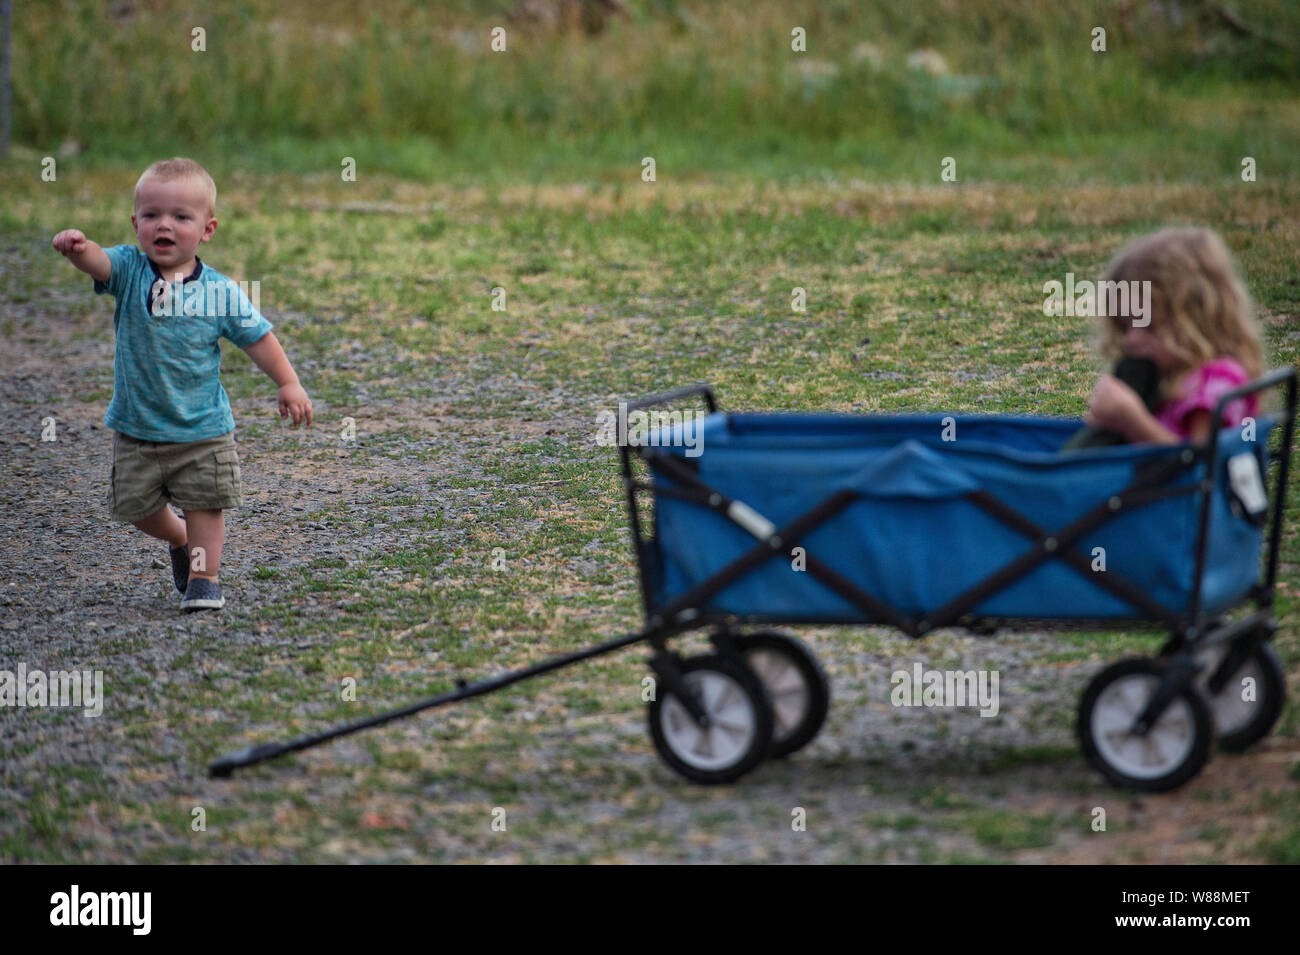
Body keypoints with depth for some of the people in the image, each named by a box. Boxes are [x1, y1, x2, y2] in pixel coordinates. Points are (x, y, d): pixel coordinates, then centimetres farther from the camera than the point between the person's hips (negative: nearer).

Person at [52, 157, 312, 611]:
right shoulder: (129, 270, -10)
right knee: (137, 505, 14)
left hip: (202, 429, -2)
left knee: (205, 504, 3)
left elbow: (257, 338, -3)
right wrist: (77, 246, -54)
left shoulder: (220, 291, -11)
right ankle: (179, 540, 43)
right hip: (136, 428, 2)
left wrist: (289, 383, -8)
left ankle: (203, 578, 19)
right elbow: (98, 262, -31)